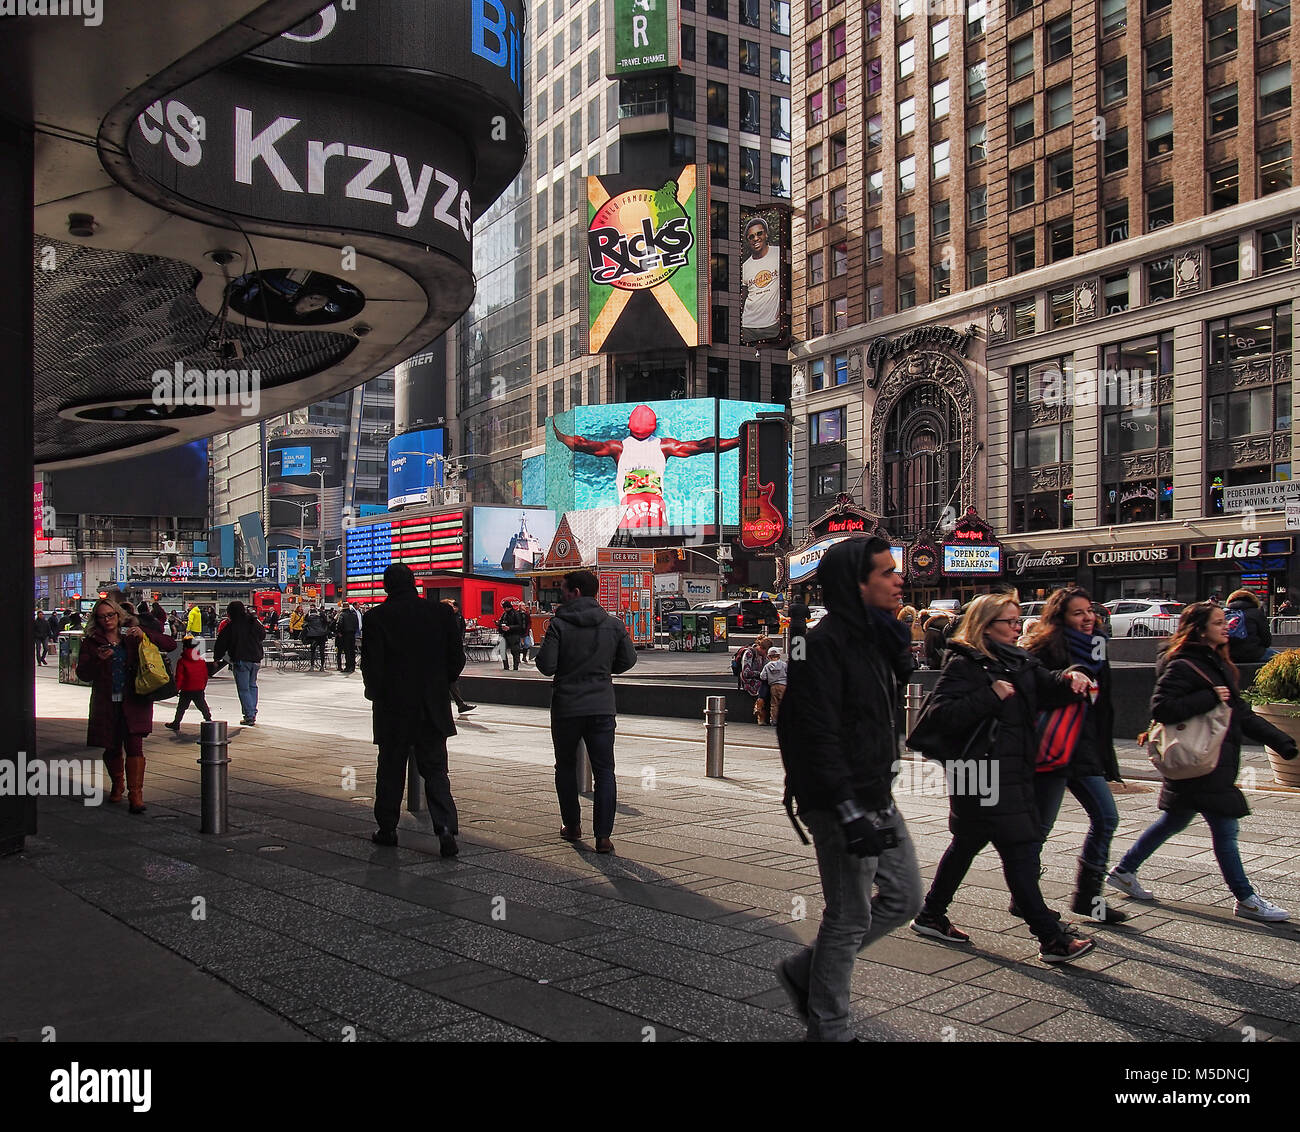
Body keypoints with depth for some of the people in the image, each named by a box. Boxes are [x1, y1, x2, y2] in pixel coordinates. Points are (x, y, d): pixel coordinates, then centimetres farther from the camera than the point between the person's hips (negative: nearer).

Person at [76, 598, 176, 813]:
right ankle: (117, 786, 33)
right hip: (106, 704, 2)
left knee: (134, 745, -10)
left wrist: (145, 635, -15)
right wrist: (98, 659, -18)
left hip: (134, 701, -2)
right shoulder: (91, 642, 7)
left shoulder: (133, 635, 6)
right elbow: (83, 674, 1)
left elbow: (170, 644, 1)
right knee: (111, 748, 9)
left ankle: (136, 794, -9)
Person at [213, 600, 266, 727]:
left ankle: (249, 716, -4)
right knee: (252, 686, 19)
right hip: (255, 659, 5)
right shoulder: (253, 622, 4)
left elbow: (221, 644, -1)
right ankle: (253, 713, 18)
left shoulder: (231, 627, -8)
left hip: (240, 660, -5)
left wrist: (217, 658, 12)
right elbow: (263, 634, 20)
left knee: (243, 689, 0)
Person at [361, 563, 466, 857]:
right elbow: (457, 659, 1)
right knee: (435, 769, 6)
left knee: (391, 769, 14)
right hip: (434, 708, 2)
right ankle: (446, 827, -8)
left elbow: (371, 665, -9)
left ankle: (387, 829, 22)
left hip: (393, 707, -1)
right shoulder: (440, 612, -1)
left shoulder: (376, 617, -9)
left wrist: (376, 695, 9)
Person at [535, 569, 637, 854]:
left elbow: (546, 666, -13)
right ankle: (603, 836, -3)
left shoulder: (559, 624, -11)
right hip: (603, 707, 2)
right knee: (604, 771, 4)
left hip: (566, 707, -2)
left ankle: (572, 826, 25)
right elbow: (628, 660, 7)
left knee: (566, 767, 17)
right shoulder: (614, 624, -1)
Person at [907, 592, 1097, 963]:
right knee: (1019, 849, -7)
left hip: (1015, 771, 9)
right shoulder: (963, 664, -11)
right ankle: (1051, 938, -3)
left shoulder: (1019, 661, 15)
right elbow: (941, 715, -19)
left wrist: (1070, 680, -10)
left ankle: (931, 916, 30)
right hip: (981, 774, -9)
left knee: (967, 843, 17)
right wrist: (990, 696, -23)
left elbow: (1048, 688, 11)